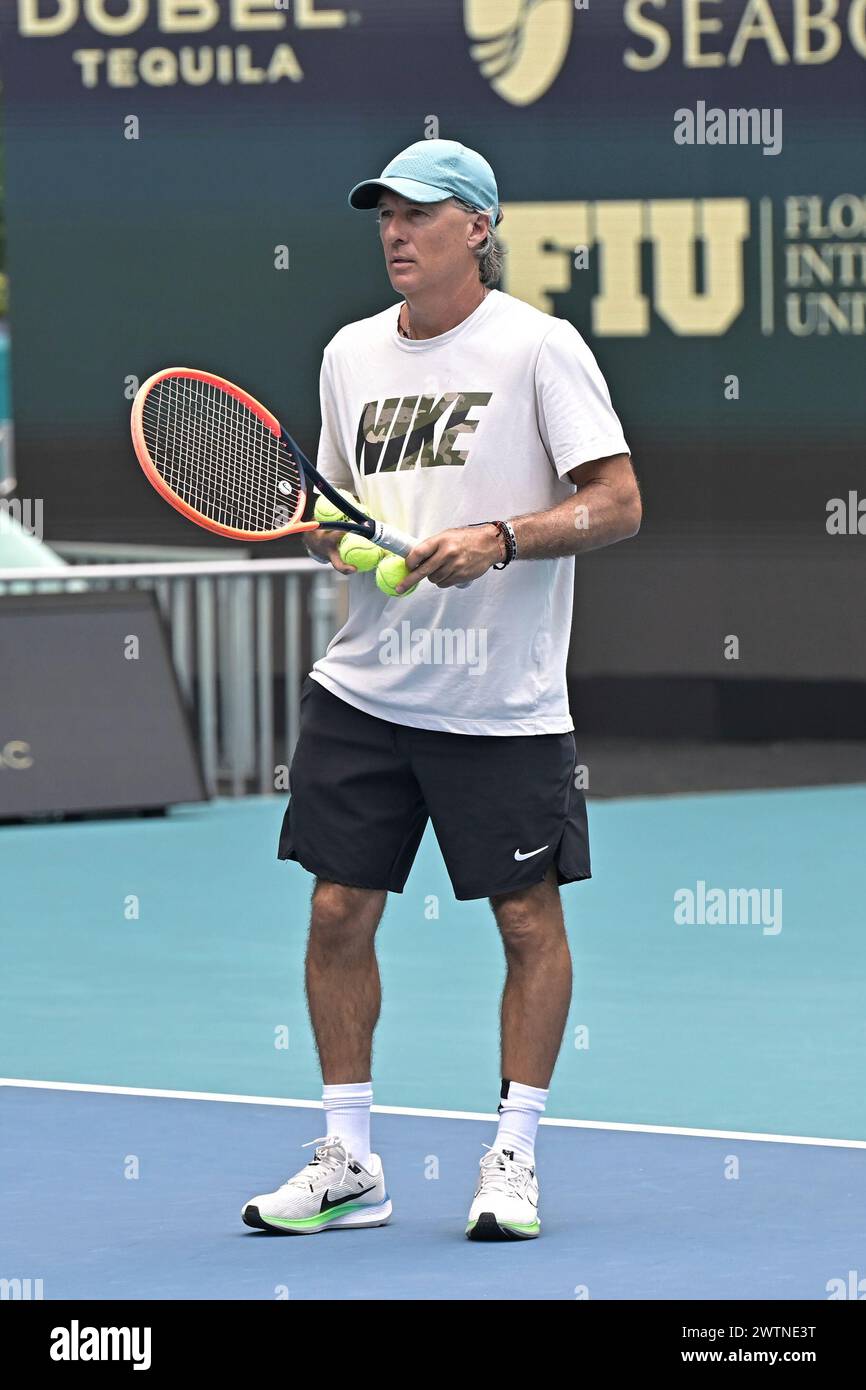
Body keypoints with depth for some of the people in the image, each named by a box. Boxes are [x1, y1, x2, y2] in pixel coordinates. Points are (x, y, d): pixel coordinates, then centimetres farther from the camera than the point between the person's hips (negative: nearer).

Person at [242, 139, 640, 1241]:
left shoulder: (539, 347, -7)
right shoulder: (352, 353, 10)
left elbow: (618, 504, -11)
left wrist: (497, 540, -24)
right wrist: (321, 527, -2)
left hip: (505, 706, -4)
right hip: (364, 687, 5)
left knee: (530, 921, 0)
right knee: (339, 913, 2)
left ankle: (514, 1155, 13)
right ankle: (348, 1160, 12)